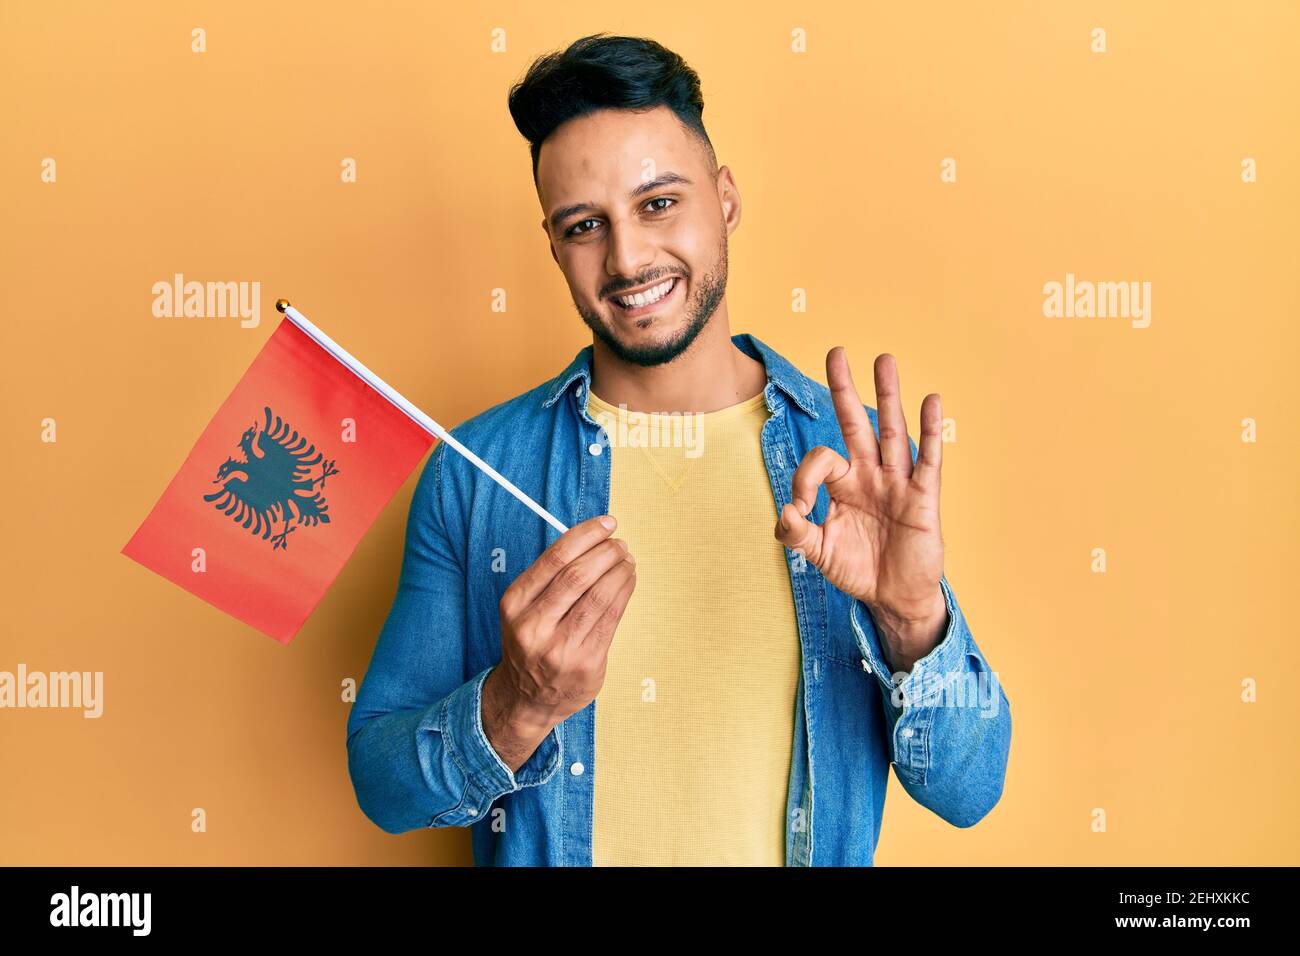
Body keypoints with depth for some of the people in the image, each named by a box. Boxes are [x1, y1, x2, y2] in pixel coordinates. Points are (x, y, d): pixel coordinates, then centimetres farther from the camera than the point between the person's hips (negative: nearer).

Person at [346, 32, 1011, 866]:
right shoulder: (474, 470, -13)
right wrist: (518, 708, -29)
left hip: (819, 850, 1)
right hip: (543, 854, 0)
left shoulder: (859, 457, -12)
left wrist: (915, 621, -30)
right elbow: (382, 783, -11)